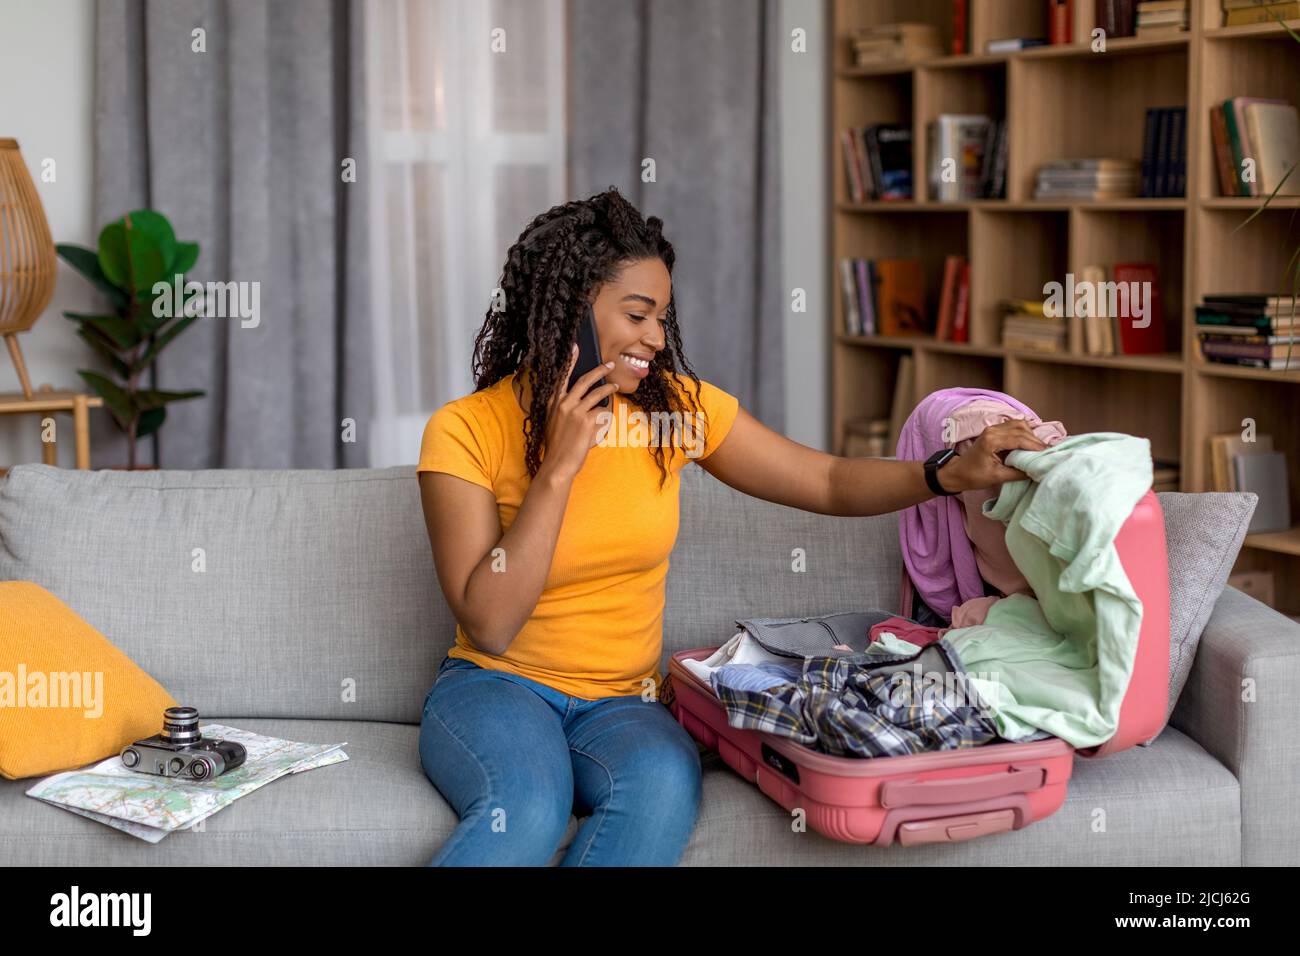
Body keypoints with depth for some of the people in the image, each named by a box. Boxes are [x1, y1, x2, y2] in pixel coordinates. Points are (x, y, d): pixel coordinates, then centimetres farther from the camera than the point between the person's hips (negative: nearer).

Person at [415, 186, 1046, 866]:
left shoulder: (676, 406, 1)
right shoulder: (465, 430, -9)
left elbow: (829, 484, 4)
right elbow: (490, 624, -15)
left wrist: (957, 473, -12)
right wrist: (559, 467, -20)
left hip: (623, 701, 3)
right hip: (494, 686, -3)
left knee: (664, 791, -34)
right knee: (525, 812, -38)